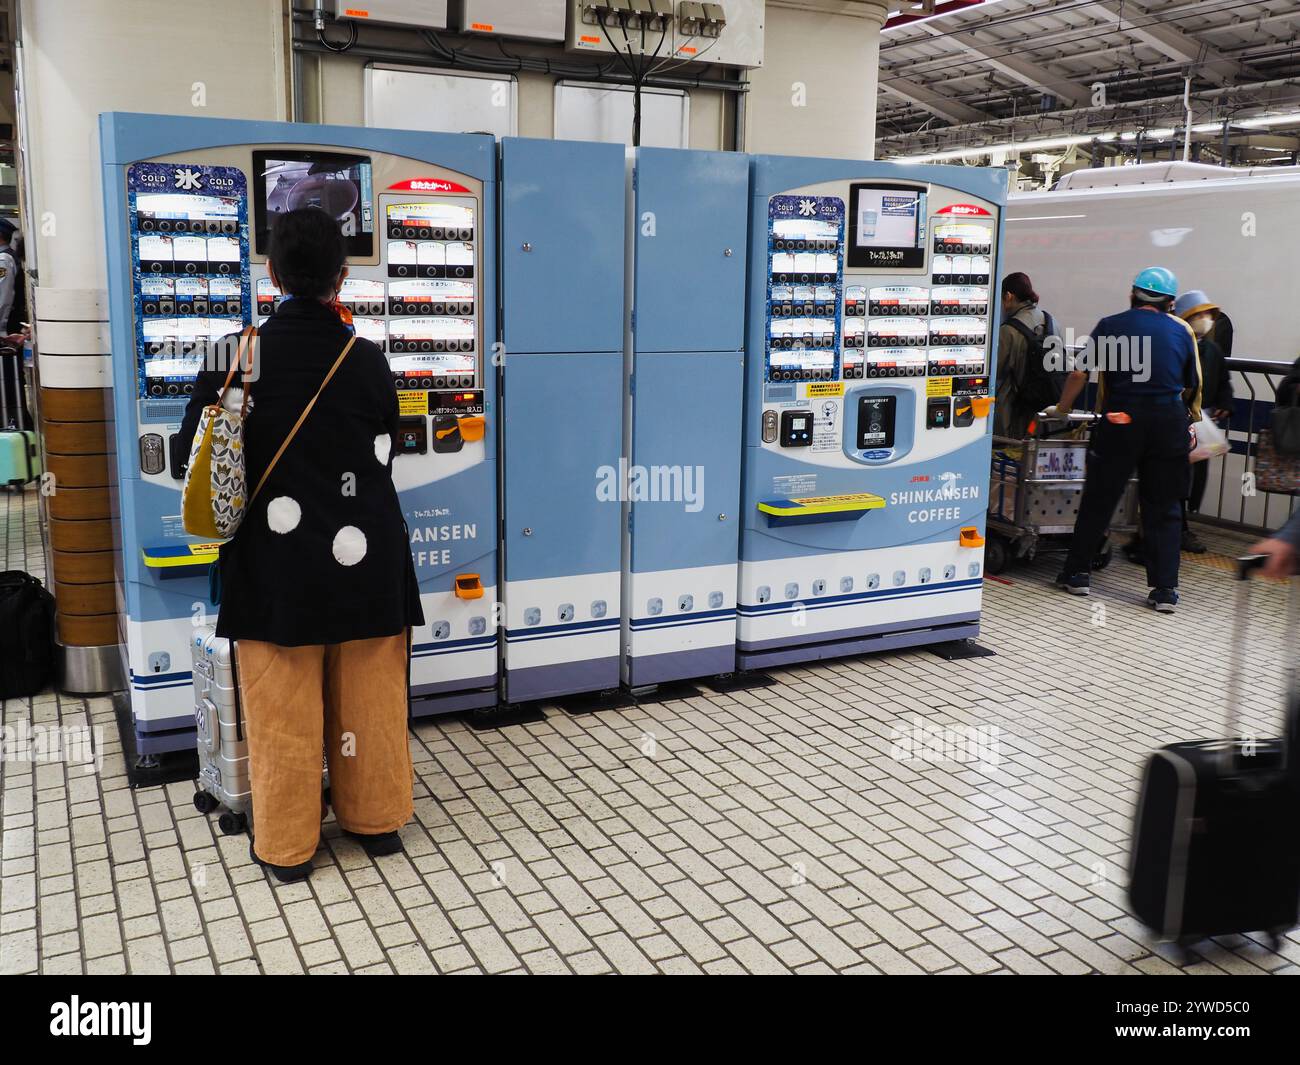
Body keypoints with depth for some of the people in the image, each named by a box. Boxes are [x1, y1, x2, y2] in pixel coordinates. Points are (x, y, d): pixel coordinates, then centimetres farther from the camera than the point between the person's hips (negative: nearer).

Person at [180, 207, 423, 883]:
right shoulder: (367, 360, -6)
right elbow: (383, 455, 3)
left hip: (275, 566, -1)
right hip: (365, 561, 1)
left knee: (282, 708, 9)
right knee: (368, 700, 14)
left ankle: (285, 843, 20)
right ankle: (375, 817, 29)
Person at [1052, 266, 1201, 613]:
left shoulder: (1110, 326, 3)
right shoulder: (1181, 331, 9)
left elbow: (1080, 373, -1)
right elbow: (1193, 387, 12)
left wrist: (1062, 409, 11)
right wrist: (1190, 419, 28)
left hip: (1121, 420, -1)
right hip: (1169, 422, 2)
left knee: (1098, 499, 10)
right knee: (1164, 508, 8)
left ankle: (1076, 573, 17)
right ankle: (1165, 590, 6)